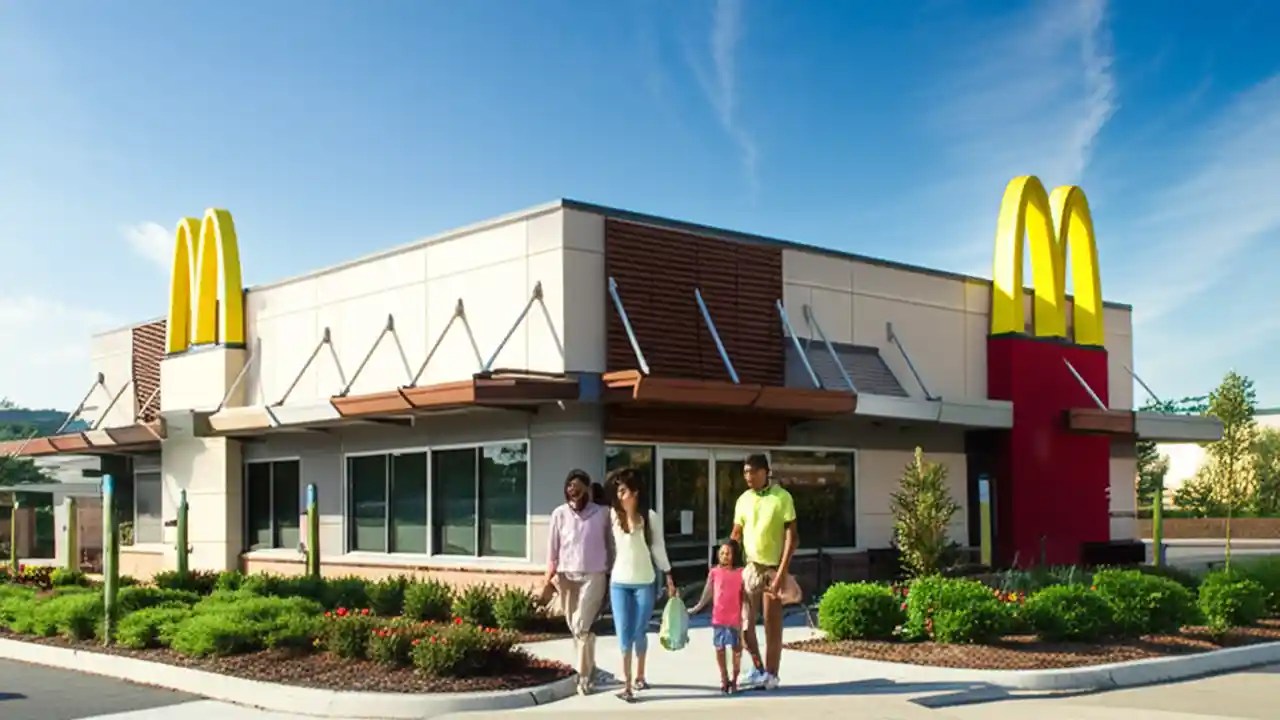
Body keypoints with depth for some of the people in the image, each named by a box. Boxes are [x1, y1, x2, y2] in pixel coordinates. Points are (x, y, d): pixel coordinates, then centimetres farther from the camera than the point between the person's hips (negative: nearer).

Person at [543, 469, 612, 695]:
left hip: (593, 576, -3)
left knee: (582, 627, -12)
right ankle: (590, 670, 23)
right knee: (575, 628, 9)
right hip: (566, 576, 3)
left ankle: (584, 675, -3)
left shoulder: (602, 513, -2)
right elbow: (553, 550, 4)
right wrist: (548, 579, 0)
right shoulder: (559, 514, 2)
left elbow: (610, 544, 2)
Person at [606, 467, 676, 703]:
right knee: (624, 633, -4)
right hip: (618, 582, 1)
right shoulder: (614, 515, -2)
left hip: (644, 582, -1)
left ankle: (639, 676, 27)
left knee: (639, 632, 8)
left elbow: (658, 548, 3)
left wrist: (669, 577, 4)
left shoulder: (651, 517, -4)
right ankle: (627, 683, -3)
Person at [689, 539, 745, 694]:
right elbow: (708, 592, 8)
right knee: (719, 648, 7)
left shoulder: (741, 573, -4)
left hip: (735, 618, -1)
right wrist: (698, 607, 10)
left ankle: (734, 680, 18)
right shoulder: (714, 572, -1)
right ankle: (724, 679, 20)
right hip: (718, 618, 1)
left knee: (736, 648, 6)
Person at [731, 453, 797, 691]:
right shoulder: (743, 500, 6)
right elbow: (736, 535, 12)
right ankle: (758, 668, 22)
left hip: (772, 568, -4)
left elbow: (791, 536, -9)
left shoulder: (782, 498, -7)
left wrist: (782, 572, -16)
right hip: (749, 567, 4)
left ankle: (771, 674, 14)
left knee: (772, 625, 2)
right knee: (744, 622, 5)